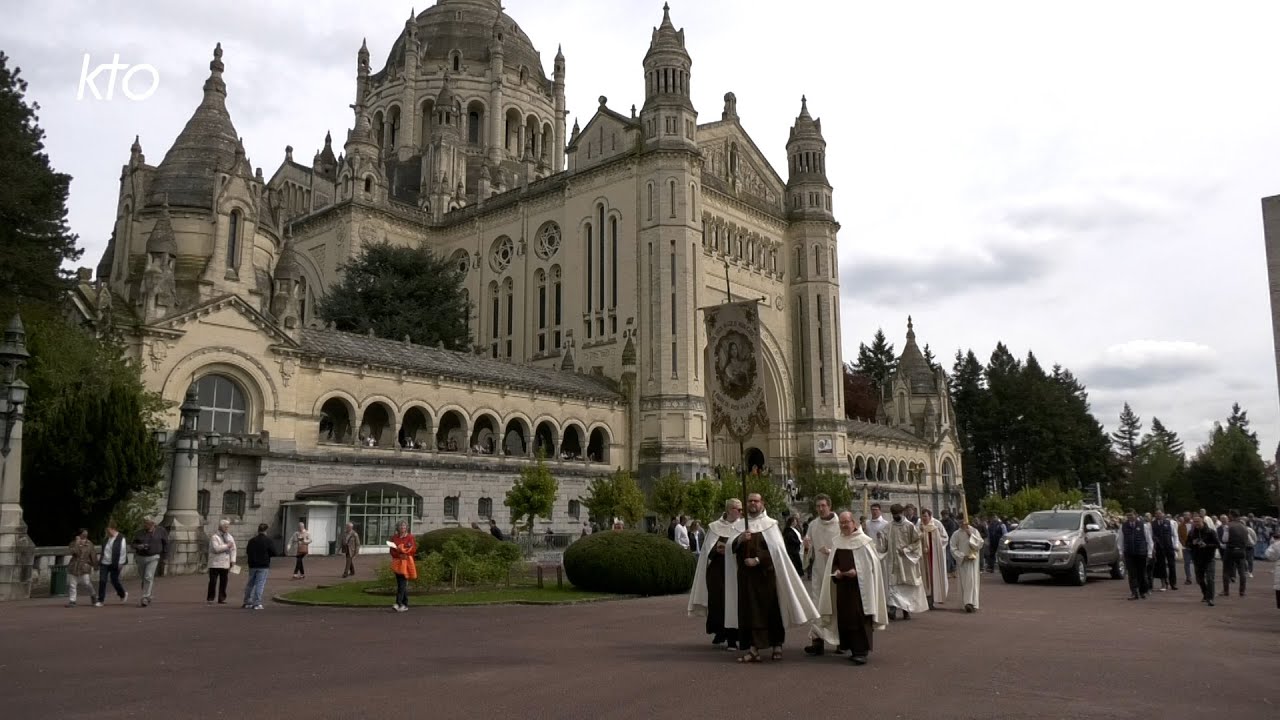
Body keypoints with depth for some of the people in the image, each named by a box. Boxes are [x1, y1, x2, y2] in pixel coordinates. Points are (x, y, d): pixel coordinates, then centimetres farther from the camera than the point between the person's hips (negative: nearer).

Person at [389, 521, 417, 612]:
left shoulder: (410, 537, 2)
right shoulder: (394, 538, 9)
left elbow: (413, 549, -3)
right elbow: (392, 551, 4)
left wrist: (403, 550, -14)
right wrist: (399, 555, -13)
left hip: (406, 563, -4)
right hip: (397, 562, 4)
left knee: (402, 584, -13)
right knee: (401, 584, 7)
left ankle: (399, 603, -19)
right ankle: (405, 604, 14)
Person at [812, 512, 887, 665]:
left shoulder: (864, 541, -5)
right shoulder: (836, 541, 10)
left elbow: (872, 563, -6)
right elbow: (832, 562, 15)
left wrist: (856, 571, -17)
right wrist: (836, 572, -5)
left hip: (860, 585, -5)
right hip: (842, 585, 5)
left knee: (859, 617, -8)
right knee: (844, 617, 6)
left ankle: (861, 651, -4)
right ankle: (852, 648, 17)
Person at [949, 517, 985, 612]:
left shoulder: (974, 531, 1)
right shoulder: (956, 534, 2)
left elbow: (980, 543, -7)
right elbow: (953, 549, 0)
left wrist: (971, 535, -13)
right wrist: (962, 556, -10)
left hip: (973, 560, -1)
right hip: (962, 561, 1)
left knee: (972, 581, -9)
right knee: (964, 582, 2)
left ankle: (972, 603, -11)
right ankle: (967, 602, 10)